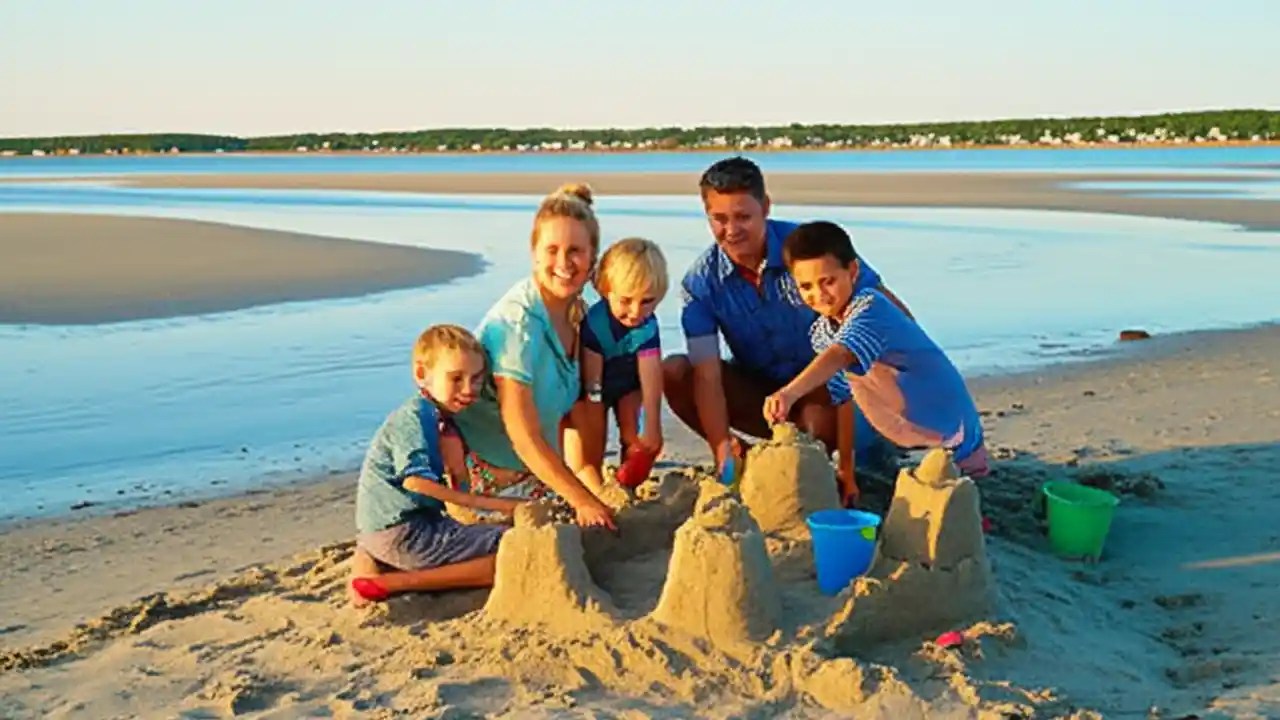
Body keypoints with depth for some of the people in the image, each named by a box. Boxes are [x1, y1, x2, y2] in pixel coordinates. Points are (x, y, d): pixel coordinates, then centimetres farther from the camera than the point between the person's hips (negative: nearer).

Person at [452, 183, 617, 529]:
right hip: (487, 472, -7)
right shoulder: (517, 322, -26)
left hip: (537, 470, 7)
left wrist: (589, 491, -5)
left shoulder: (575, 312, -2)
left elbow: (573, 411, 2)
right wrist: (584, 500, -21)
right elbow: (524, 437, -25)